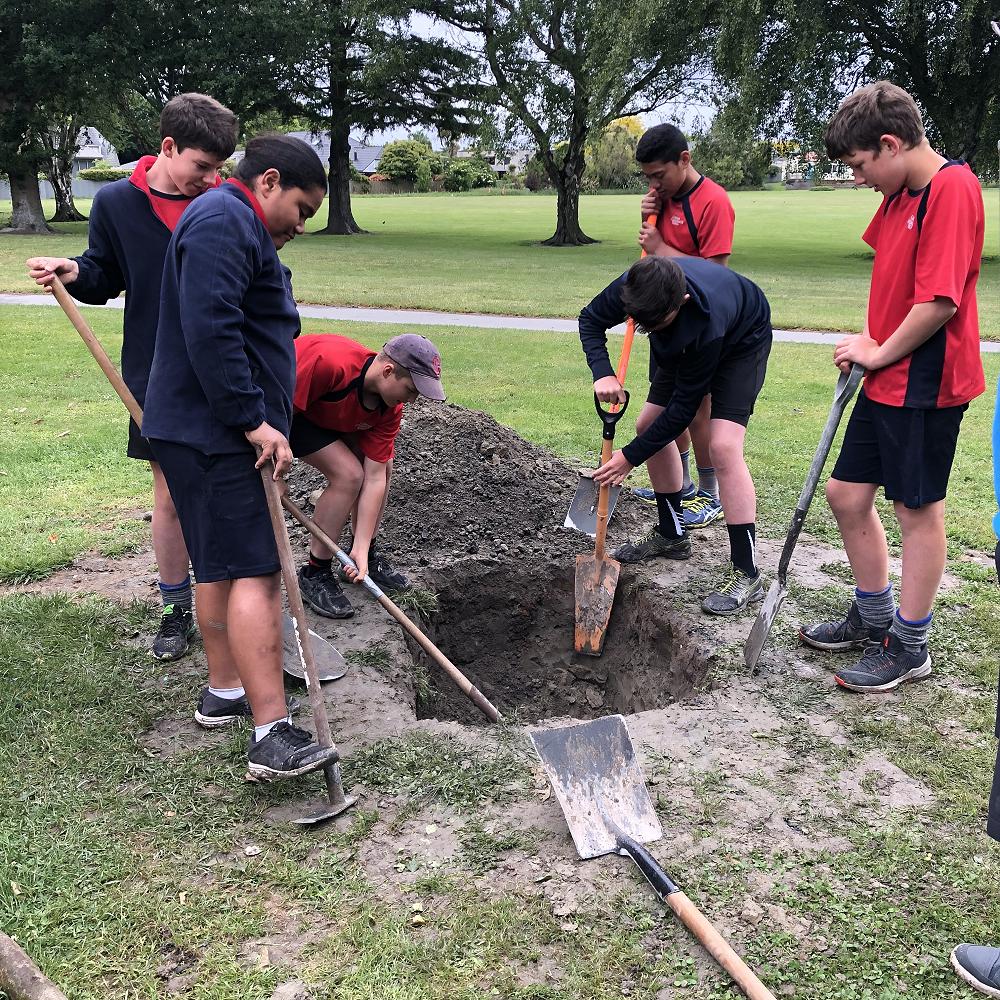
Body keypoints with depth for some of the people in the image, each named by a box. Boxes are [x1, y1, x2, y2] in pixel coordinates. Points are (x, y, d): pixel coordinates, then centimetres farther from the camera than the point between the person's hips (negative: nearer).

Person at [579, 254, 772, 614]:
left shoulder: (706, 323, -44)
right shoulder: (633, 287, -31)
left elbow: (683, 408, -33)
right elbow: (591, 320, -9)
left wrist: (631, 456, -27)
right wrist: (603, 373, -28)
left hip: (742, 341, -7)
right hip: (686, 341, 7)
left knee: (724, 445, -22)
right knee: (649, 425, 4)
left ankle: (747, 574, -16)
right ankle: (672, 535, 22)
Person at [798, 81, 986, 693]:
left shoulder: (952, 188, -17)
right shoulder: (900, 194, 12)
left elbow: (940, 300, -23)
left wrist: (881, 352, -10)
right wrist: (871, 344, 5)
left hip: (925, 381, -9)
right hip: (888, 377, 9)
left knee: (918, 509, 2)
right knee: (848, 493, 13)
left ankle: (909, 647, 17)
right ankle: (873, 618, 30)